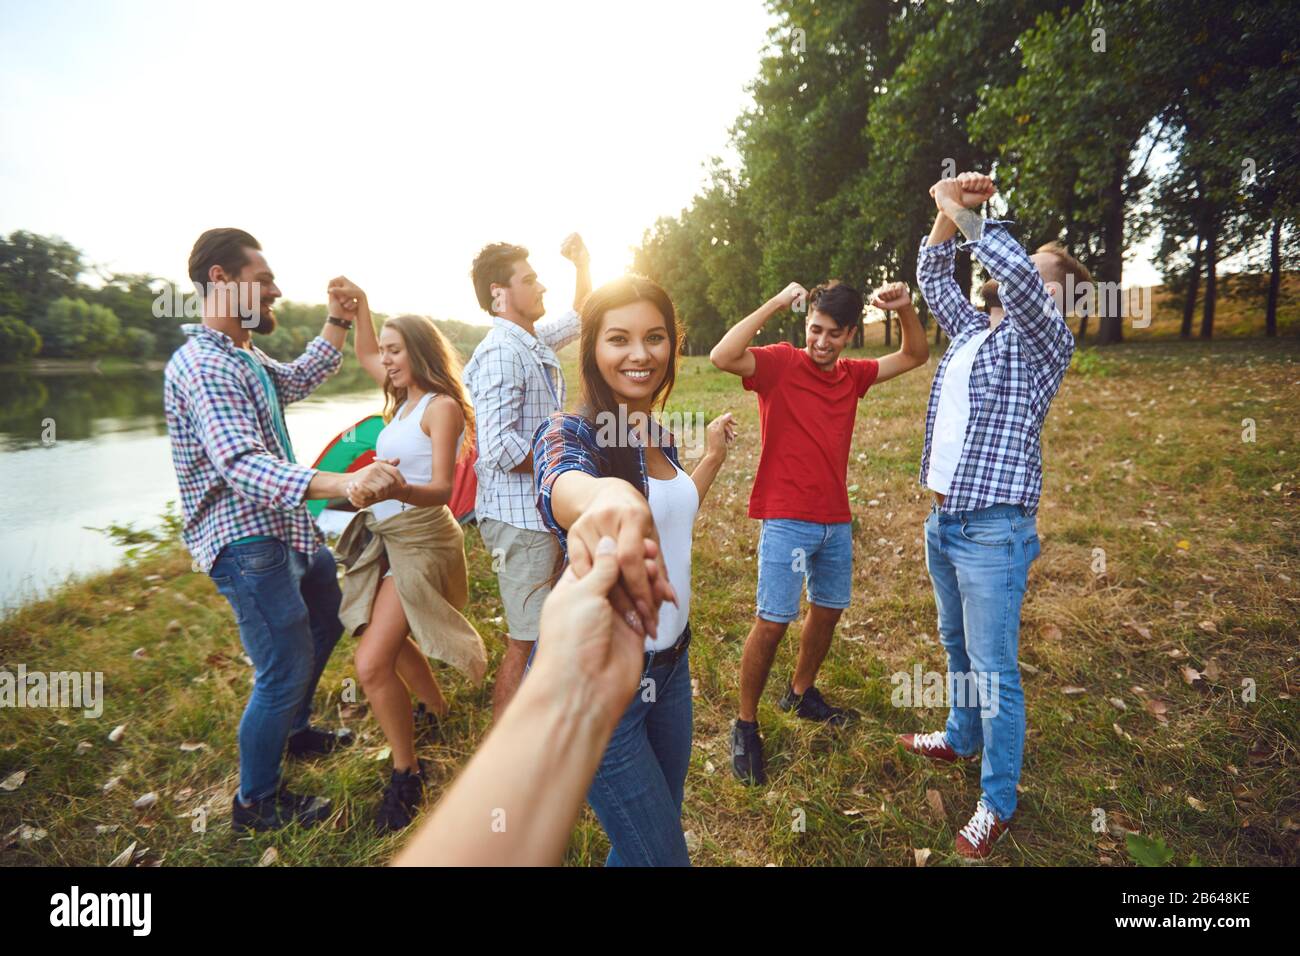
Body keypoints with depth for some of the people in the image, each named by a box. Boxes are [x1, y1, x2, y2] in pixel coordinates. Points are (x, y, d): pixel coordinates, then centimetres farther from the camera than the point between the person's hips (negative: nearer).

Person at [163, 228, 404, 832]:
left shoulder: (244, 358, 11)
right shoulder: (203, 366, -21)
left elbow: (301, 380, 28)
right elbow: (241, 465, -34)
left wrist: (339, 319, 16)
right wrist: (341, 483, -49)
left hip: (285, 529, 11)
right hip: (246, 543, -11)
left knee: (325, 622, 25)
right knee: (284, 670, -4)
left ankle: (294, 731, 45)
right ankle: (256, 803, 18)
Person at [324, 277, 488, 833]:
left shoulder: (443, 406, -15)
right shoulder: (404, 400, 10)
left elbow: (441, 489, -25)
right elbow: (365, 358, 30)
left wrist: (393, 490, -45)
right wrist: (358, 307, 16)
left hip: (421, 540, -9)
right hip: (386, 537, 9)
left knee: (372, 664, -12)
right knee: (394, 642, 24)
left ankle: (407, 773, 7)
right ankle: (435, 710, 48)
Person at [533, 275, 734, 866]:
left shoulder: (662, 438, 4)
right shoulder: (571, 431, -19)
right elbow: (561, 484, -46)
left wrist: (713, 455, 18)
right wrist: (602, 497, -68)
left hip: (670, 660, 7)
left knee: (661, 826, 24)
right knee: (661, 854, 5)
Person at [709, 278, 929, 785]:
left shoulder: (852, 375, 9)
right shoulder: (780, 363, -9)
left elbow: (915, 356, 18)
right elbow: (722, 356, -26)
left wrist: (905, 309, 1)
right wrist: (776, 303, -23)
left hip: (836, 520, 7)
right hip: (787, 520, -7)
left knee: (828, 608, 18)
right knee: (772, 621, -7)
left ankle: (801, 693, 40)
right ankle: (745, 725, 11)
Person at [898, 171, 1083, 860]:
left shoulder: (1042, 338, -8)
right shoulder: (970, 330, 13)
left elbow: (1016, 275, -28)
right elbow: (930, 276, 20)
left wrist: (965, 212, -18)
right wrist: (945, 217, 3)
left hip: (992, 530, -8)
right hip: (941, 520, 8)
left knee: (993, 667, 1)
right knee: (957, 645, 23)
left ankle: (998, 800, 17)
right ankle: (961, 738, 43)